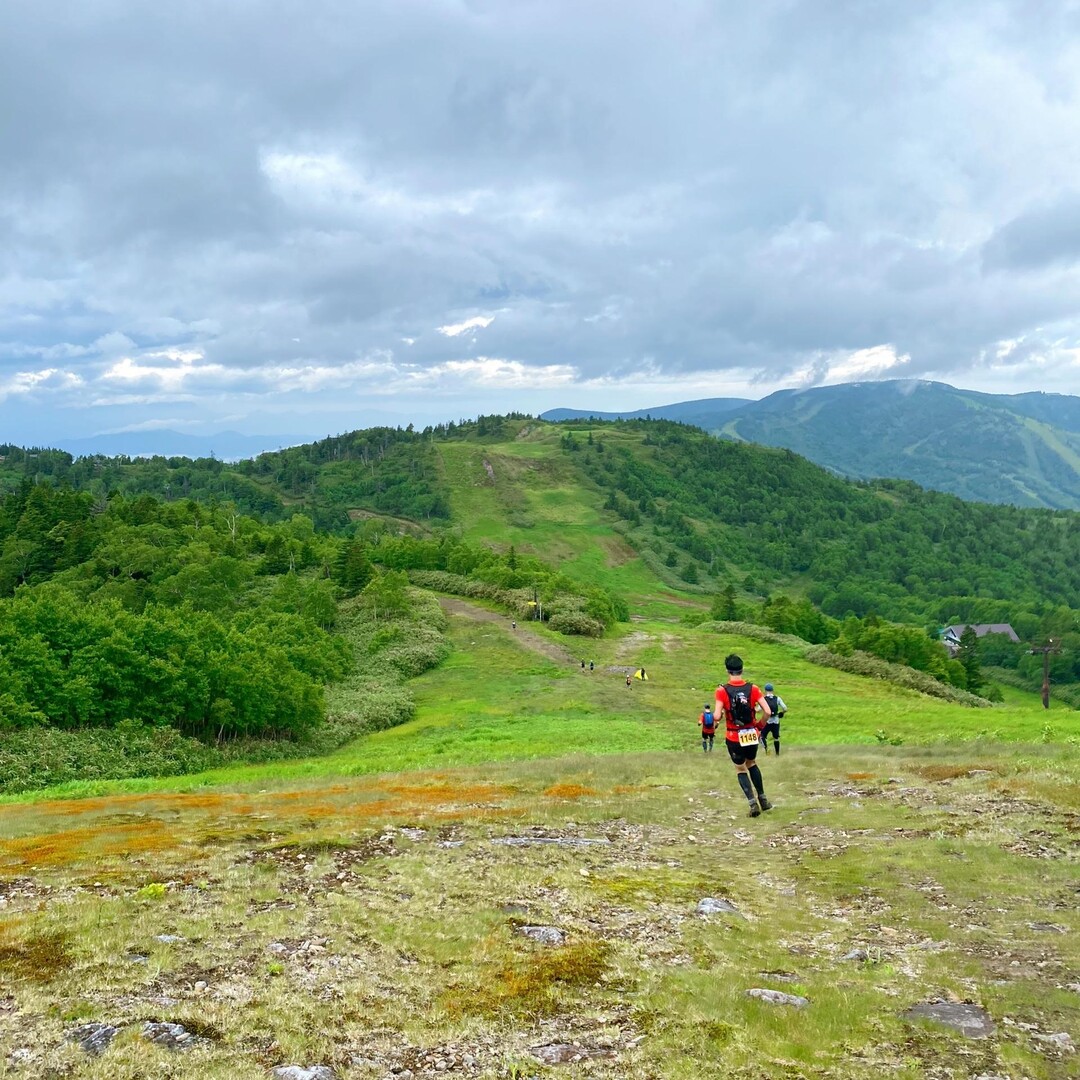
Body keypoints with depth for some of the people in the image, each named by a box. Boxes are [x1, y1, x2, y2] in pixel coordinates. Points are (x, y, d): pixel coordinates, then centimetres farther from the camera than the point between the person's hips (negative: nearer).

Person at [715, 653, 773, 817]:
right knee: (752, 764, 27)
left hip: (734, 737, -3)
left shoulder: (722, 691, -13)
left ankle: (753, 803, 2)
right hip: (752, 735, 3)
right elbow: (767, 712, -11)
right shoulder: (752, 688, -6)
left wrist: (720, 714, 3)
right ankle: (762, 799, 29)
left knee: (740, 769, 15)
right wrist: (759, 726, 6)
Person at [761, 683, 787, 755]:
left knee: (762, 736, 10)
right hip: (776, 721, 3)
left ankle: (765, 747, -17)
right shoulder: (777, 698, -2)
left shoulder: (763, 699, -9)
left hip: (767, 721, -3)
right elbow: (785, 709, -6)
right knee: (776, 738, 18)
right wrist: (781, 713, 14)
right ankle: (777, 753, 25)